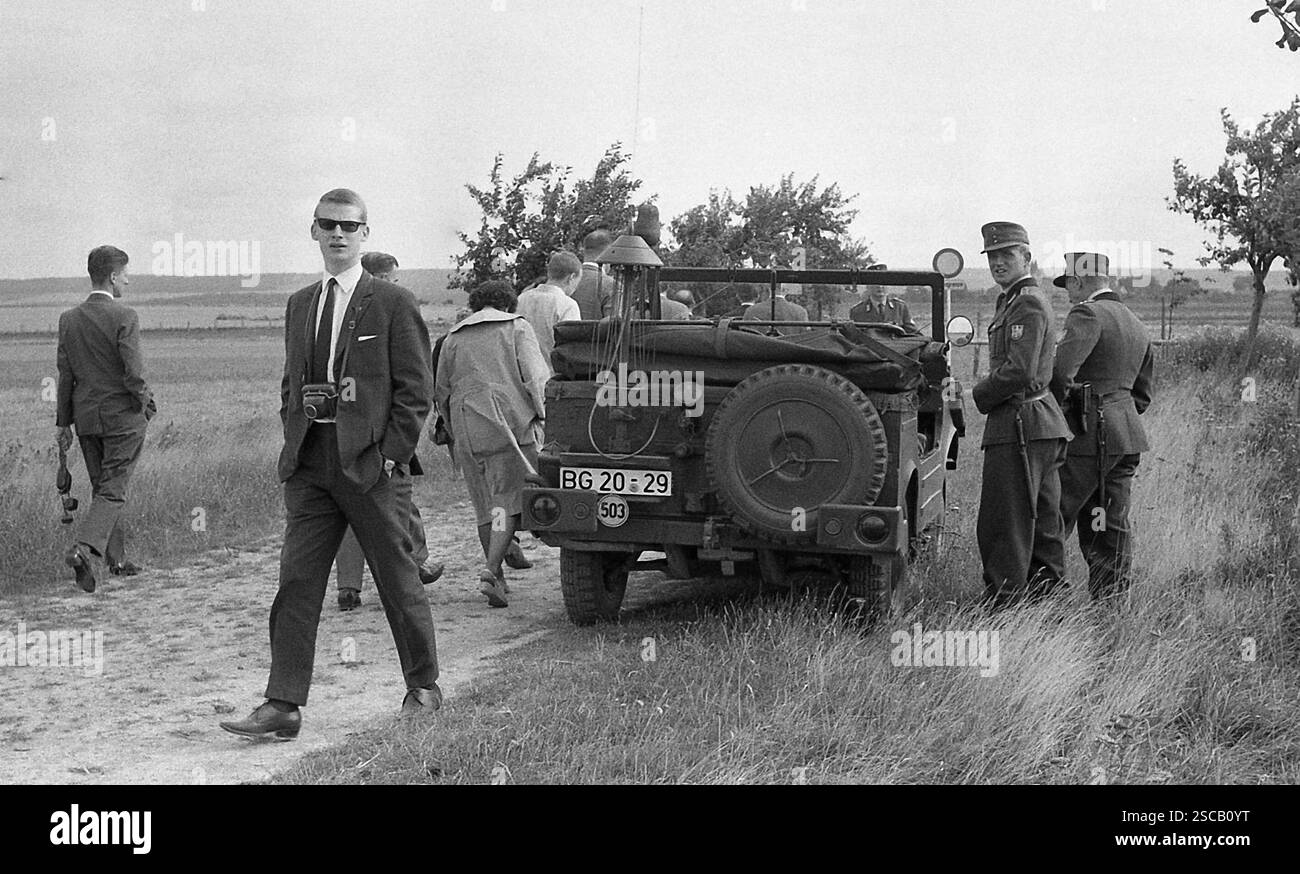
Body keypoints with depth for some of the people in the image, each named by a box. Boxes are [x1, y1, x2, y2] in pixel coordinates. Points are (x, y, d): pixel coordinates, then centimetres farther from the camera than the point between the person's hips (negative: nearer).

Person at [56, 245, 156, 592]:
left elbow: (65, 374, 6)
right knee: (113, 490, -1)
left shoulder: (69, 319, 3)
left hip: (86, 418, 6)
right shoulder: (124, 316, -14)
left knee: (102, 487, 16)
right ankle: (82, 548, -19)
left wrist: (63, 421, 11)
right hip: (123, 416, -6)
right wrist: (145, 402, 0)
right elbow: (133, 373, -18)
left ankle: (117, 560, 21)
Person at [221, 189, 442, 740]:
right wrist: (293, 441, 8)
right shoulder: (300, 305, 15)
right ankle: (282, 706, 0)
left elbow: (415, 389, -5)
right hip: (309, 467, 5)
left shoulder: (393, 303, -2)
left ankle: (423, 687, 23)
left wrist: (391, 453, -12)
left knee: (399, 582, 6)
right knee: (296, 582, -1)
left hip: (371, 465, -5)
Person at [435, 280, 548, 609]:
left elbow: (441, 391, 17)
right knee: (509, 500, -5)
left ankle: (498, 579, 17)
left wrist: (455, 432, 24)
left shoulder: (453, 338, 19)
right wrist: (541, 414, 1)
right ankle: (491, 571, -21)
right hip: (511, 422, -4)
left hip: (468, 430, 4)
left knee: (485, 503, 12)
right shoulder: (517, 327, 8)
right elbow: (536, 375, -5)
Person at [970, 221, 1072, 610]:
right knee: (1042, 523, 15)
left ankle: (1002, 606, -6)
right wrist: (990, 392, 12)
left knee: (1003, 526, -8)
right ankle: (1046, 588, 21)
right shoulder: (1014, 301, 21)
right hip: (1043, 422, 11)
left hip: (1020, 424, -11)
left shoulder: (1027, 305, -12)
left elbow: (1019, 372, -21)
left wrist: (980, 393, -7)